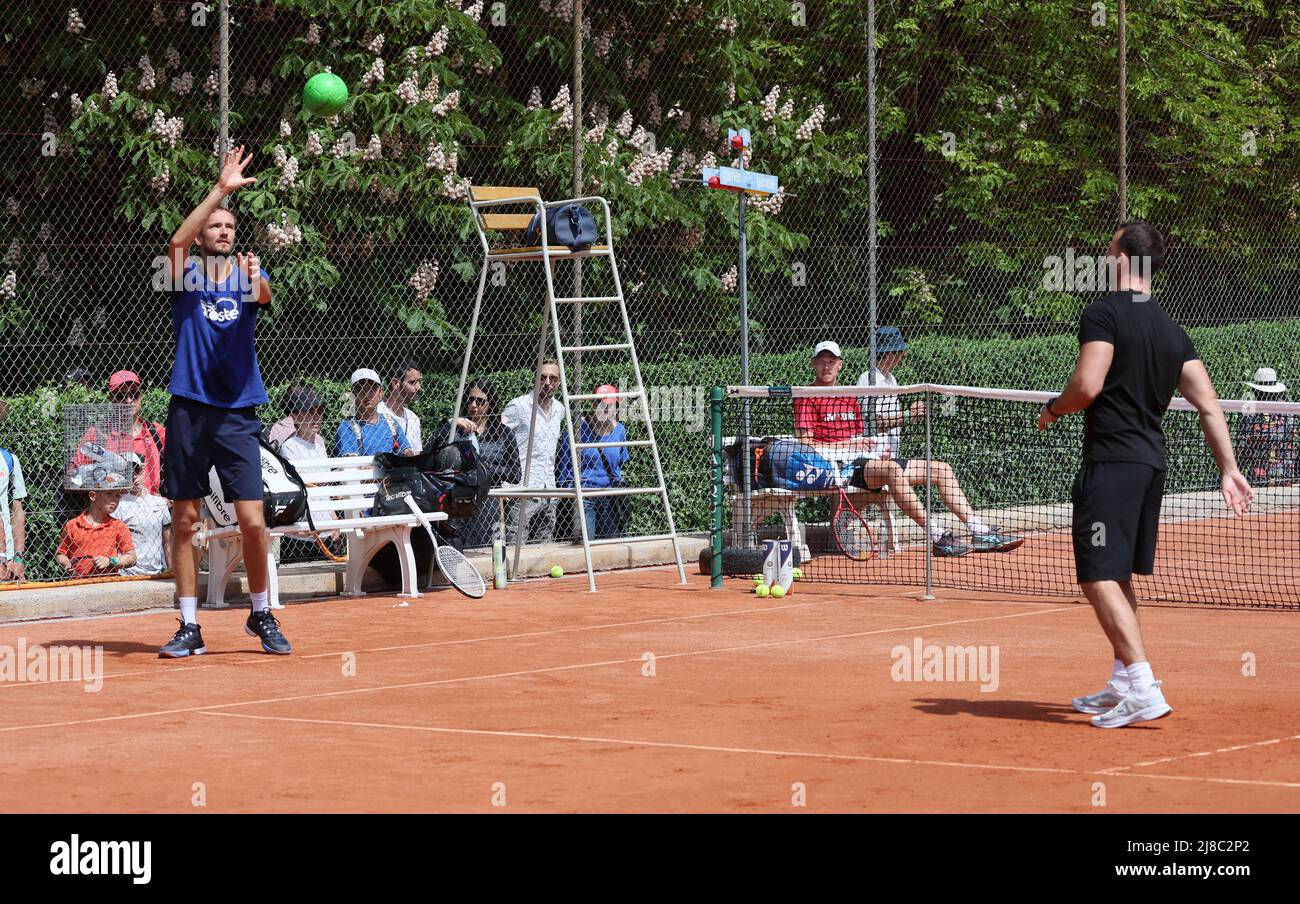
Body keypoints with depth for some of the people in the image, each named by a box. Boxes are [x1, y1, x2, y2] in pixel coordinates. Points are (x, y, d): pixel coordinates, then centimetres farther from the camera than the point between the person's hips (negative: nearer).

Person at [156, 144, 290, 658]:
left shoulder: (248, 274, 9)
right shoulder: (187, 274, 6)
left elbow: (265, 298, -13)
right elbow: (177, 240, -15)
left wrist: (256, 280, -36)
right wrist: (221, 189, -20)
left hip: (238, 413, 0)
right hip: (189, 411, 0)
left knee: (252, 521, -6)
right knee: (184, 521, 2)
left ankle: (261, 615, 13)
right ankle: (189, 627, 8)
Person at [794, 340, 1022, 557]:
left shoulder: (849, 399, 25)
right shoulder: (808, 399, 1)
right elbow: (805, 445, -9)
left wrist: (878, 447, 3)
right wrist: (850, 444, -13)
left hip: (866, 459, 9)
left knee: (941, 470, 2)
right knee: (893, 470, -38)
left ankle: (981, 533, -3)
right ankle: (938, 537, -43)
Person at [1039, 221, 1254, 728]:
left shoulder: (1104, 313, -9)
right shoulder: (1172, 331, 14)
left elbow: (1087, 386, -19)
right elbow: (1208, 405, 10)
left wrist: (1053, 411, 1)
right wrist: (1228, 469, 11)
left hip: (1111, 461, -8)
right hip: (1152, 461, 8)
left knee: (1099, 579, -10)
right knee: (1119, 578, 19)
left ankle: (1143, 689, -20)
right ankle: (1121, 685, 24)